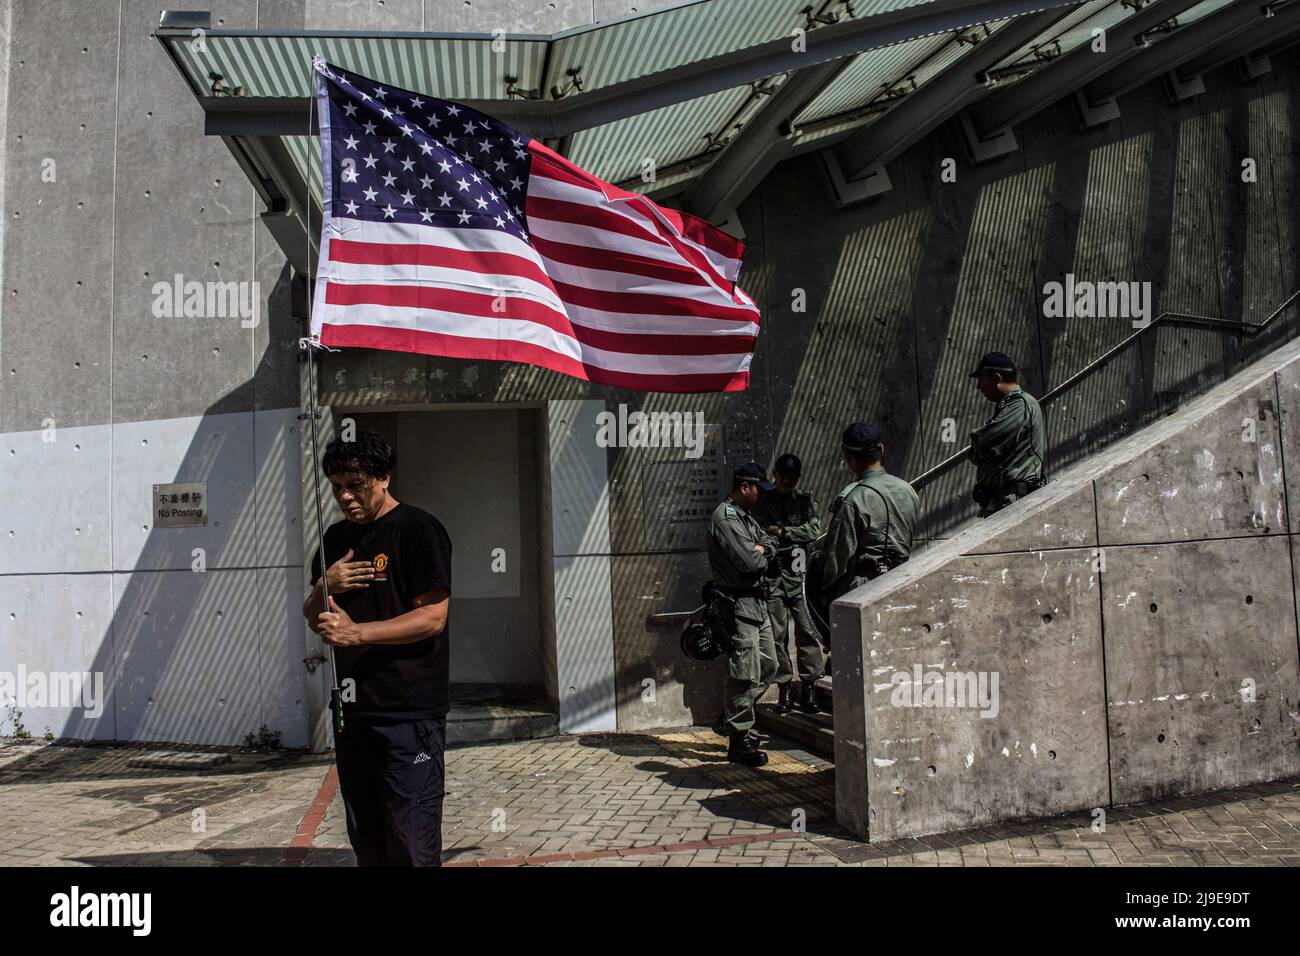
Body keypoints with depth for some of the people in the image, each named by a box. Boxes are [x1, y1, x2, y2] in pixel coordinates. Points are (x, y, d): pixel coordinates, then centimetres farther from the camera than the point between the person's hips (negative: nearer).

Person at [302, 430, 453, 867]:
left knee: (412, 846, -5)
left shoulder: (419, 529, -8)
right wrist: (325, 588, -3)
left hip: (409, 711, -7)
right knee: (365, 841, 15)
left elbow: (432, 617, -14)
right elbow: (313, 618, 19)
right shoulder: (336, 538, 15)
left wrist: (357, 632, -20)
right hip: (351, 708, 7)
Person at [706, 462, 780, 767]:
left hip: (757, 604, 10)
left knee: (768, 666, 16)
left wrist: (758, 551, -6)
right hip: (738, 605, -10)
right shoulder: (724, 518, -16)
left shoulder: (745, 516, 17)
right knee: (745, 674, -6)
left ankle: (732, 718, 28)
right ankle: (739, 741, 3)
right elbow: (749, 562, -24)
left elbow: (771, 545, 16)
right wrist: (761, 556, -2)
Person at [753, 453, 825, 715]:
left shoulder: (805, 501, 12)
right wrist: (795, 540, -8)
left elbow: (814, 530, -2)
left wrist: (782, 532, -7)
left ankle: (808, 687, 5)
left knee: (807, 631, -3)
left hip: (800, 575, 1)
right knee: (777, 634, 0)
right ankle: (784, 688, 8)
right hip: (772, 575, 0)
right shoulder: (762, 502, 9)